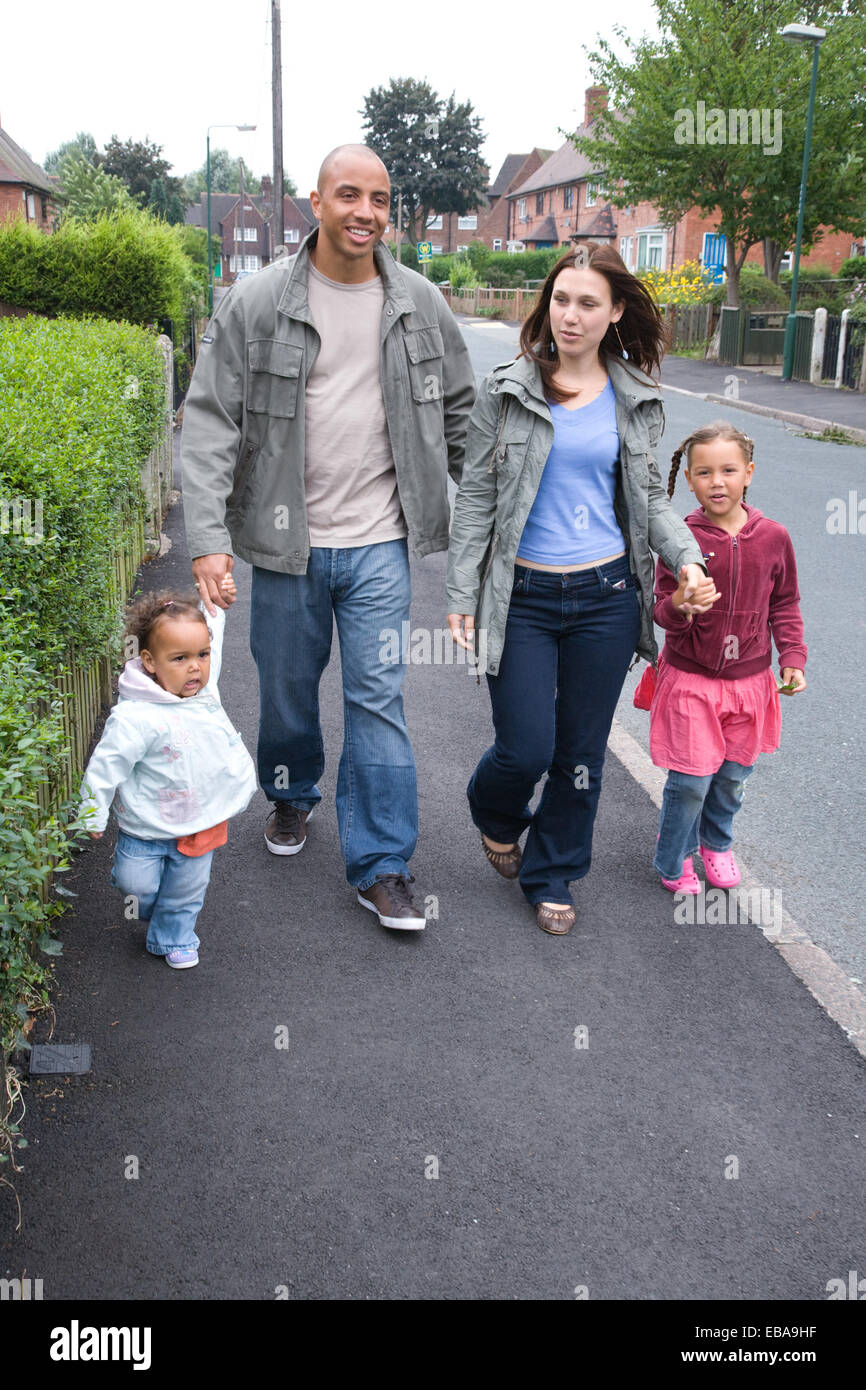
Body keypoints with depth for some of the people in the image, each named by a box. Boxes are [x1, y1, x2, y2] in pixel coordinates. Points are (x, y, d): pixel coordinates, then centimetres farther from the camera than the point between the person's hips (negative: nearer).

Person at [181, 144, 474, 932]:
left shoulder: (420, 304, 2)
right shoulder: (257, 304, -5)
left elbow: (459, 410, 14)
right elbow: (211, 421, -8)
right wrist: (208, 536, -18)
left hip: (379, 541, 0)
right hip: (287, 540, 0)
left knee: (377, 696, -2)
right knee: (287, 684, 15)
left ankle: (382, 866, 6)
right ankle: (291, 795, 44)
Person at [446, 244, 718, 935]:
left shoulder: (637, 400, 5)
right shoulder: (507, 390, -3)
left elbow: (651, 496, 12)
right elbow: (476, 498, -1)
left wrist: (689, 558, -5)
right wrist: (462, 597, -5)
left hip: (607, 597, 3)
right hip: (524, 598, -2)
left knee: (582, 754, 10)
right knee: (526, 750, -3)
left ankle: (552, 876, 31)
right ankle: (496, 815, 34)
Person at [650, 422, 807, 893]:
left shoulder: (773, 538, -4)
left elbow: (785, 605, 8)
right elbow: (663, 614, -10)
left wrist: (792, 658, -1)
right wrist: (679, 606, -32)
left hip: (749, 681, 3)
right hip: (690, 680, -3)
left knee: (733, 775, 15)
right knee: (691, 779, -2)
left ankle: (716, 844, 43)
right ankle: (673, 861, 23)